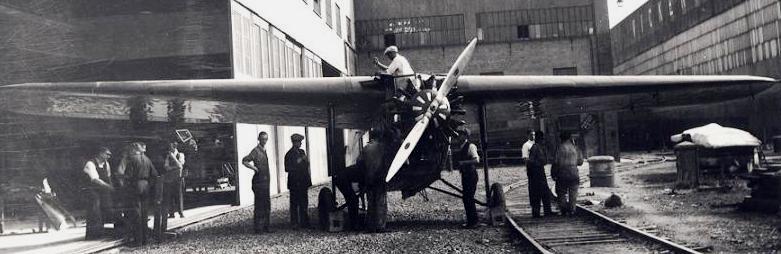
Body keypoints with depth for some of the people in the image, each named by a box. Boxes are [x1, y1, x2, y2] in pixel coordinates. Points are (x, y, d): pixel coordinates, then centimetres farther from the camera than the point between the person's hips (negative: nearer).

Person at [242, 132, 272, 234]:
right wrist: (255, 168, -18)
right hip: (259, 180, -9)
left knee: (267, 206, 13)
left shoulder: (264, 150, 15)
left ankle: (265, 227, 21)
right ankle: (258, 228, -1)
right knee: (259, 206, -6)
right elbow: (244, 161, -21)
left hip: (265, 181, 9)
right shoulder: (256, 150, -12)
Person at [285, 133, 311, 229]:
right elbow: (287, 169, -16)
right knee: (294, 204, -1)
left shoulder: (302, 152, 14)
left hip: (303, 182, 7)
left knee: (304, 203, 11)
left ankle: (304, 222, 18)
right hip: (295, 183, -7)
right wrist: (297, 162, -19)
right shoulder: (289, 154, -9)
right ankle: (295, 223, 5)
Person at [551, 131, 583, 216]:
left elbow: (556, 162, -10)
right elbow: (580, 161, 11)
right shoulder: (575, 148, 4)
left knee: (561, 193, 9)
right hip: (573, 174, 2)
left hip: (562, 174, -2)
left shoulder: (560, 148, -7)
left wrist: (553, 174, -2)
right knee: (573, 193, 10)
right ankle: (571, 210, 7)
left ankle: (563, 210, 6)